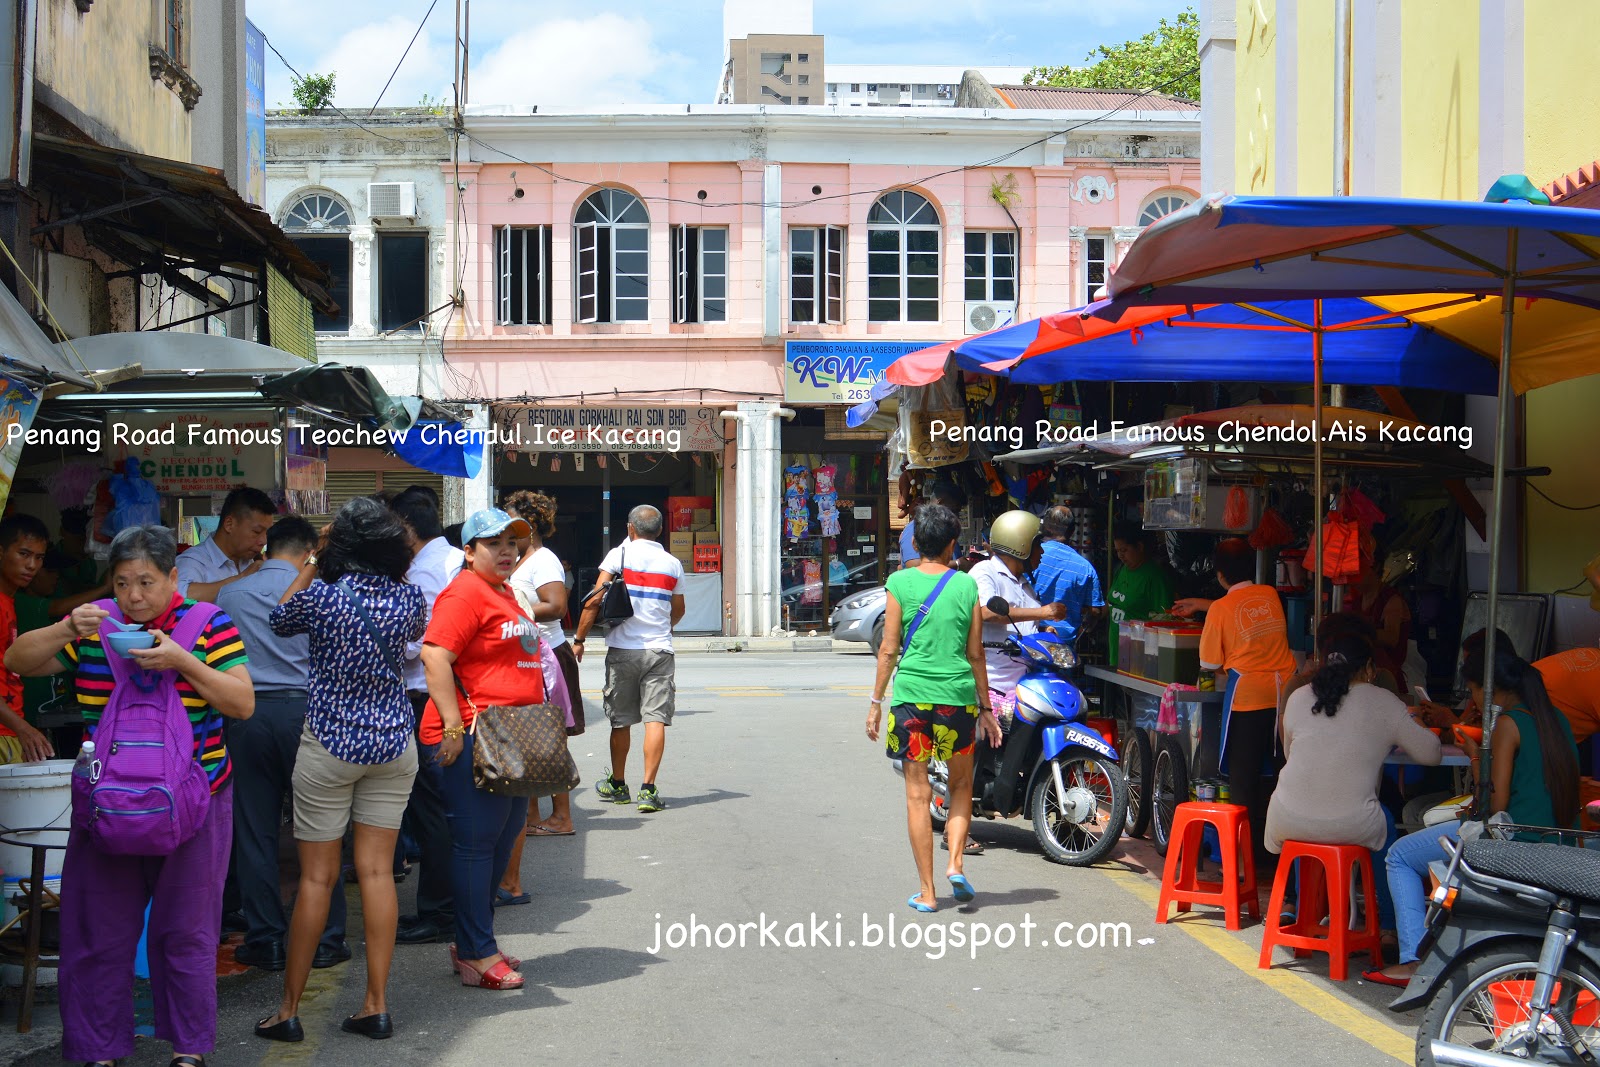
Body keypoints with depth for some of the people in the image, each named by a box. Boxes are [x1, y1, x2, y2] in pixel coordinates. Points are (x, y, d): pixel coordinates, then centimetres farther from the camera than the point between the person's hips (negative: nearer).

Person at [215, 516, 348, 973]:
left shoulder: (229, 594, 6)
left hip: (245, 716, 2)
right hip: (302, 709, -2)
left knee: (253, 832, 6)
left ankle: (266, 940, 9)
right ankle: (324, 940, 8)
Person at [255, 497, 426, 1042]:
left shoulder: (321, 597, -14)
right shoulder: (409, 598, -4)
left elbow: (279, 620, 8)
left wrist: (312, 562, 14)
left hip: (330, 746, -3)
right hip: (393, 745, 3)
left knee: (317, 877, 3)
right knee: (377, 872, 6)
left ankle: (289, 1011, 12)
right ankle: (376, 1006, 9)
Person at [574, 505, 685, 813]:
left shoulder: (619, 554, -2)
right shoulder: (673, 564, 7)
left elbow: (594, 601, -8)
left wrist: (579, 639, 1)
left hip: (623, 649, -1)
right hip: (659, 650, 1)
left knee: (620, 720, 11)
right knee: (655, 719, -3)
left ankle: (617, 784, 25)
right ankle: (648, 789, -11)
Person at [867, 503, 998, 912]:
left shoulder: (900, 583, -1)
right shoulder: (967, 585, 2)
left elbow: (889, 649, -1)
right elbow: (975, 653, 6)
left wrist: (875, 701, 7)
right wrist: (985, 707, 14)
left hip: (912, 695, -1)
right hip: (958, 696, 1)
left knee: (918, 793, 4)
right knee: (961, 785, 20)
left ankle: (927, 890, 7)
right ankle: (955, 863, 4)